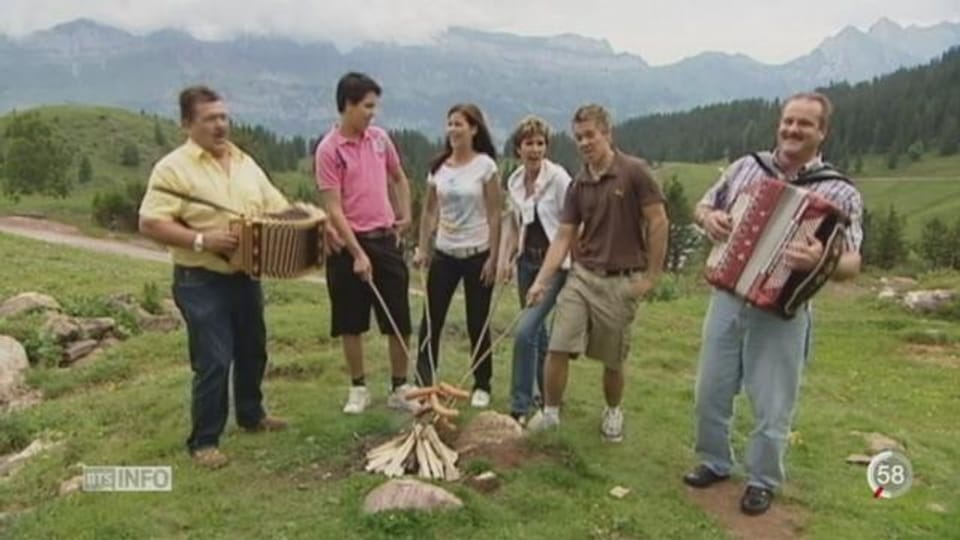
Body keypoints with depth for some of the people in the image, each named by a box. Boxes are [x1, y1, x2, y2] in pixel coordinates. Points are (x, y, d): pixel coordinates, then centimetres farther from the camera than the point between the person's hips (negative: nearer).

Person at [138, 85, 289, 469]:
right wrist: (201, 240, -26)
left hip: (246, 276, 7)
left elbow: (277, 207, 13)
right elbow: (151, 224, -17)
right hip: (201, 282, -7)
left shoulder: (244, 162, 9)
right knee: (213, 362, -4)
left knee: (252, 352, 18)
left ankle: (251, 415, 38)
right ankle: (204, 441, 12)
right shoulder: (173, 168, -11)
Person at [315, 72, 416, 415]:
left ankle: (399, 388, 19)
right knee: (351, 323, 7)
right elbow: (334, 209, -15)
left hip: (386, 240, 4)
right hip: (350, 244, -4)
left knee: (399, 321, 5)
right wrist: (357, 253, -19)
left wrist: (405, 215, 13)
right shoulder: (329, 149, -11)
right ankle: (358, 389, 24)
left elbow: (399, 178, 22)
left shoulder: (379, 137, 5)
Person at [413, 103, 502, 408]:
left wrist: (493, 257, -11)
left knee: (477, 323, 6)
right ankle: (424, 382, 18)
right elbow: (429, 212, 10)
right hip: (444, 254, 4)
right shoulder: (438, 166, 4)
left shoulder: (485, 165, -7)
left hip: (477, 254, -3)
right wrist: (422, 248, 2)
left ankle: (482, 386, 22)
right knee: (431, 319, 4)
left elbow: (494, 215, -8)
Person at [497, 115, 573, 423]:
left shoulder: (558, 178, -12)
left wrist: (574, 265, -17)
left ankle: (520, 407, -4)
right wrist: (505, 258, 6)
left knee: (526, 330, -14)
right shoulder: (514, 182, 7)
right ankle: (545, 394, 35)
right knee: (536, 330, 16)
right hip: (527, 260, 7)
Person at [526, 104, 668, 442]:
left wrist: (652, 275, -10)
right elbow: (564, 236, 3)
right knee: (558, 348, -2)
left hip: (621, 281, -4)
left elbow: (658, 223, -8)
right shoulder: (578, 185, 5)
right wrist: (541, 281, -7)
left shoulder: (634, 172, -9)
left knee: (613, 359, 10)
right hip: (581, 275, 4)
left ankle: (613, 412, 34)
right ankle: (550, 412, 15)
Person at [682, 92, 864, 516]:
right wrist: (709, 217, -9)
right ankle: (714, 462, 35)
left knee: (771, 406, 7)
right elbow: (703, 206, 16)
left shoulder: (840, 193, -8)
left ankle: (763, 481, 29)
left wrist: (821, 261, -35)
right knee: (711, 391, 13)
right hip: (727, 298, 4)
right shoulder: (745, 167, 4)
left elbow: (851, 265, -12)